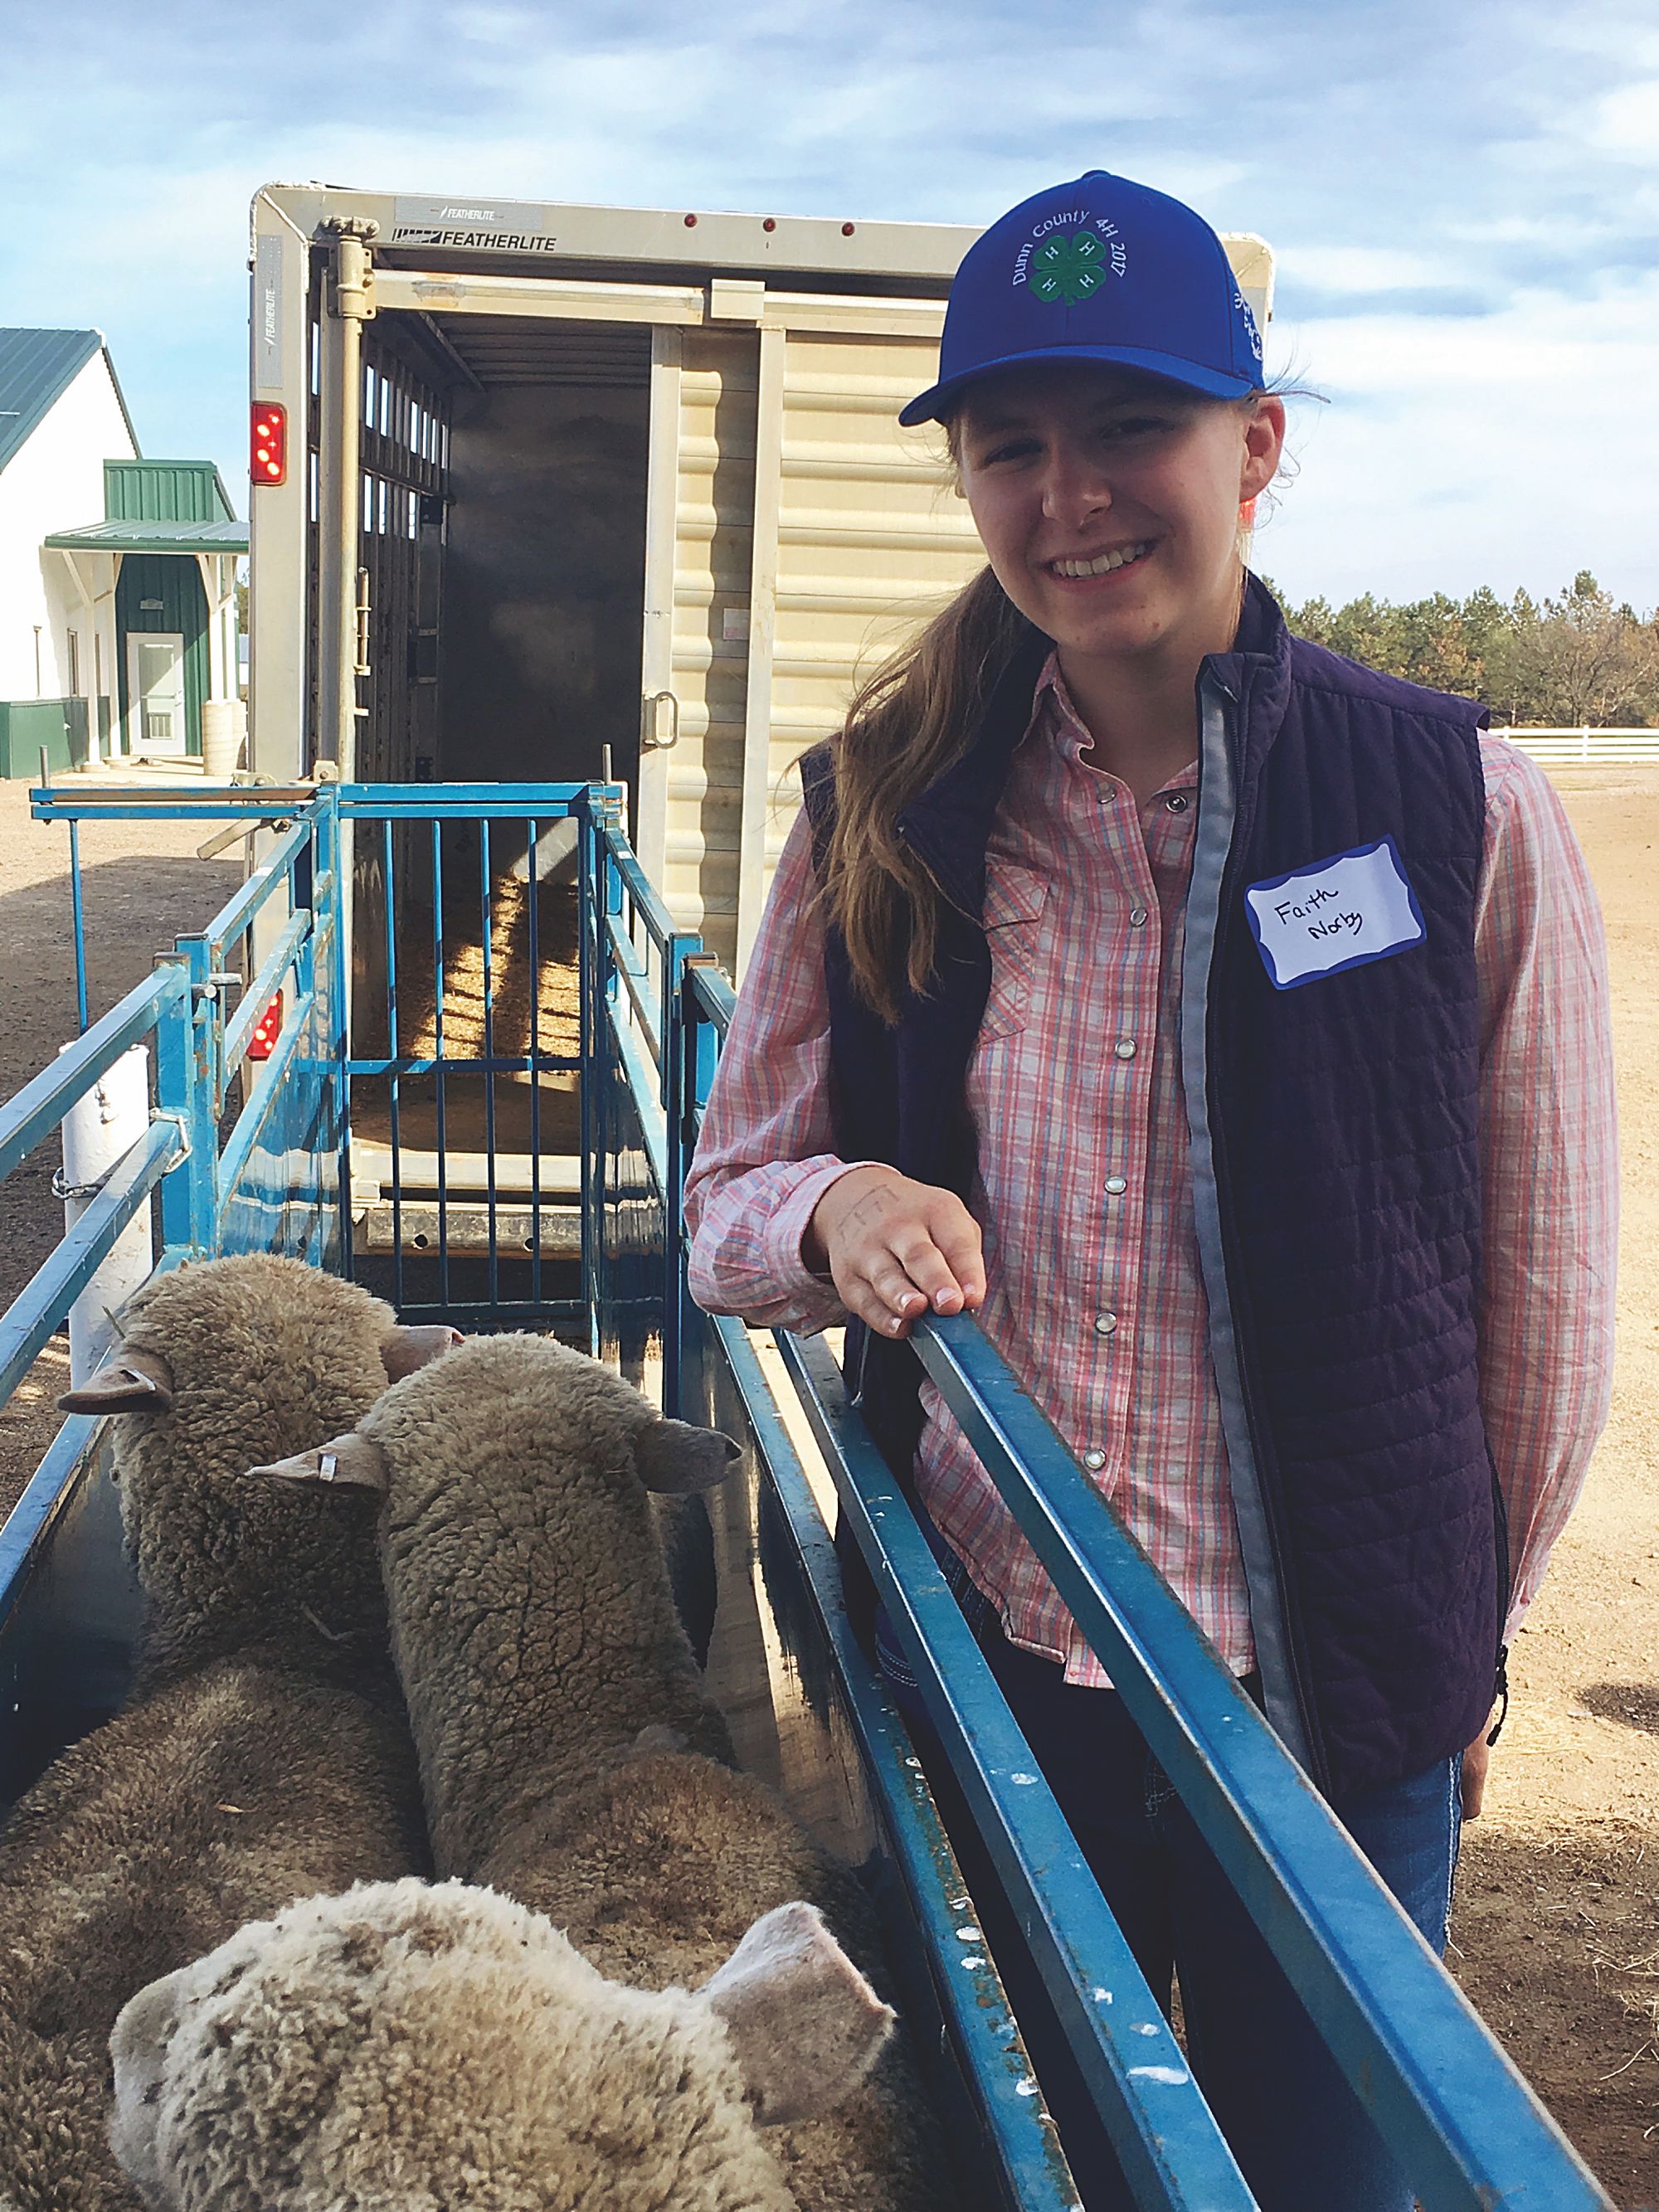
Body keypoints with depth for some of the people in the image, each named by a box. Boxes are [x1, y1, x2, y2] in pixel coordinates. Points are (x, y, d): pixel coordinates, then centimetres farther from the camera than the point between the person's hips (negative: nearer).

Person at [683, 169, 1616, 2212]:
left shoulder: (1457, 811, -12)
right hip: (987, 1652, 2)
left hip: (1337, 1697, -1)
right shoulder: (879, 816, -5)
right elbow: (728, 1205, 3)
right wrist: (837, 1209, -21)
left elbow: (1546, 1282, -2)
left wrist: (1467, 1627, 7)